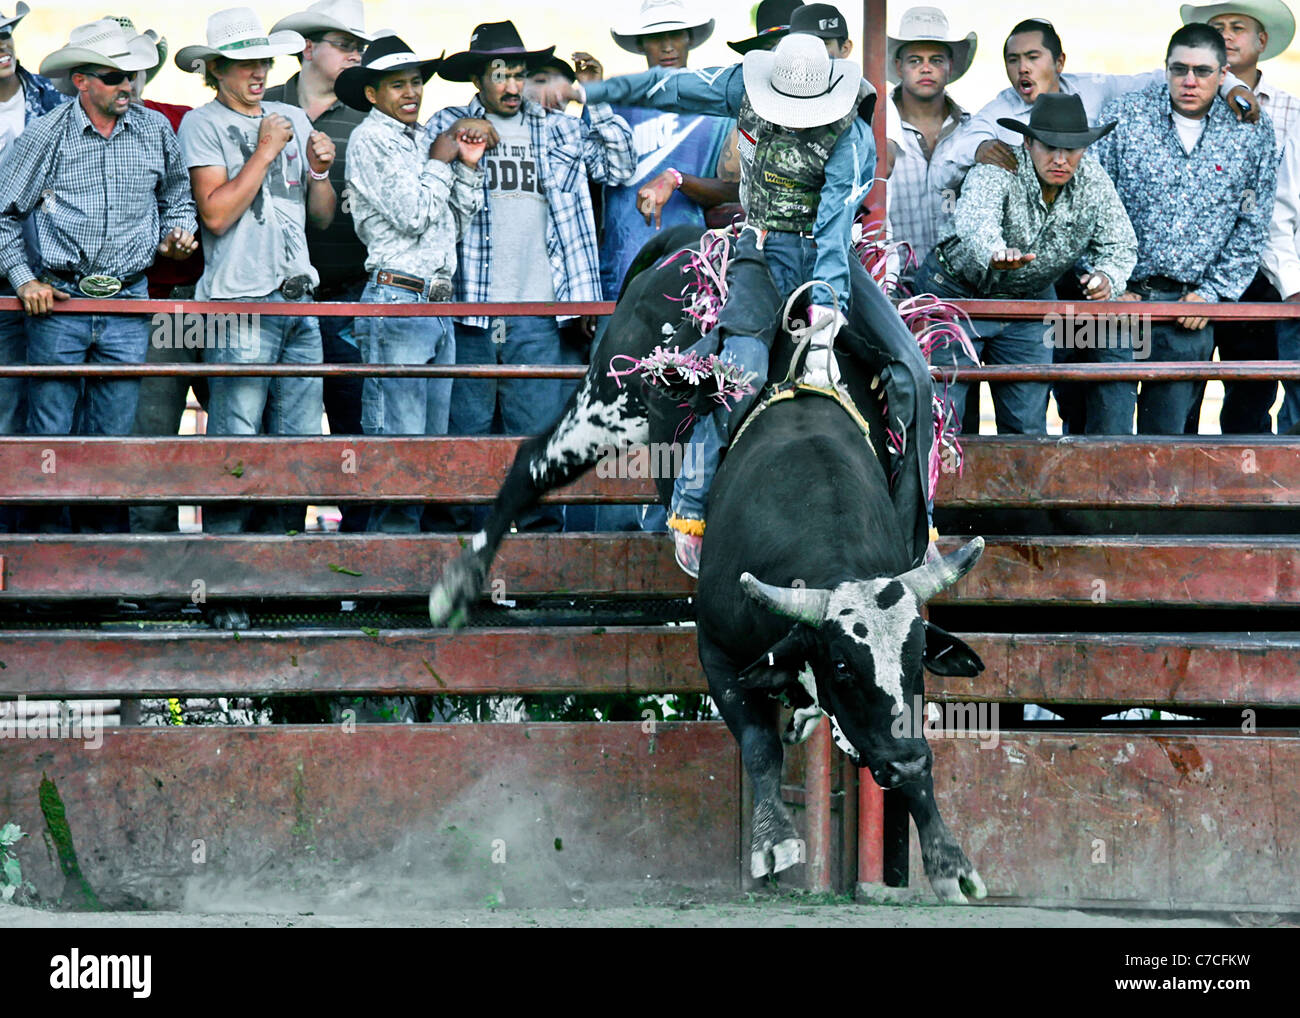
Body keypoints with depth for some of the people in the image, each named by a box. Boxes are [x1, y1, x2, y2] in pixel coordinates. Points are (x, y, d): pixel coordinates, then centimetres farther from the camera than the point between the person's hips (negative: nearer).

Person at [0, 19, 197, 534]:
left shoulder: (155, 130, 6)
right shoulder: (46, 135, -3)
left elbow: (177, 195, 24)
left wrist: (178, 230, 4)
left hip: (127, 303, 2)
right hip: (58, 299, -2)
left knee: (114, 432, 4)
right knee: (50, 430, -2)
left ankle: (102, 530, 13)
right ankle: (49, 534, 8)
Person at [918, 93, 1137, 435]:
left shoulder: (1094, 183, -11)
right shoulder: (997, 172, -28)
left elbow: (1120, 245, -5)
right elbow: (975, 218, -48)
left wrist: (1107, 276, -30)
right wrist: (994, 253, -72)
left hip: (1030, 301, 4)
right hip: (958, 291, -4)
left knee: (1028, 420, 4)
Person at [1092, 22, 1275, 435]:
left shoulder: (1251, 132, 3)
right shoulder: (1124, 115, 0)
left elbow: (1252, 226, 7)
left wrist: (1212, 292, -1)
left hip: (1189, 306, 1)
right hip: (1120, 293, -1)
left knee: (1166, 429, 2)